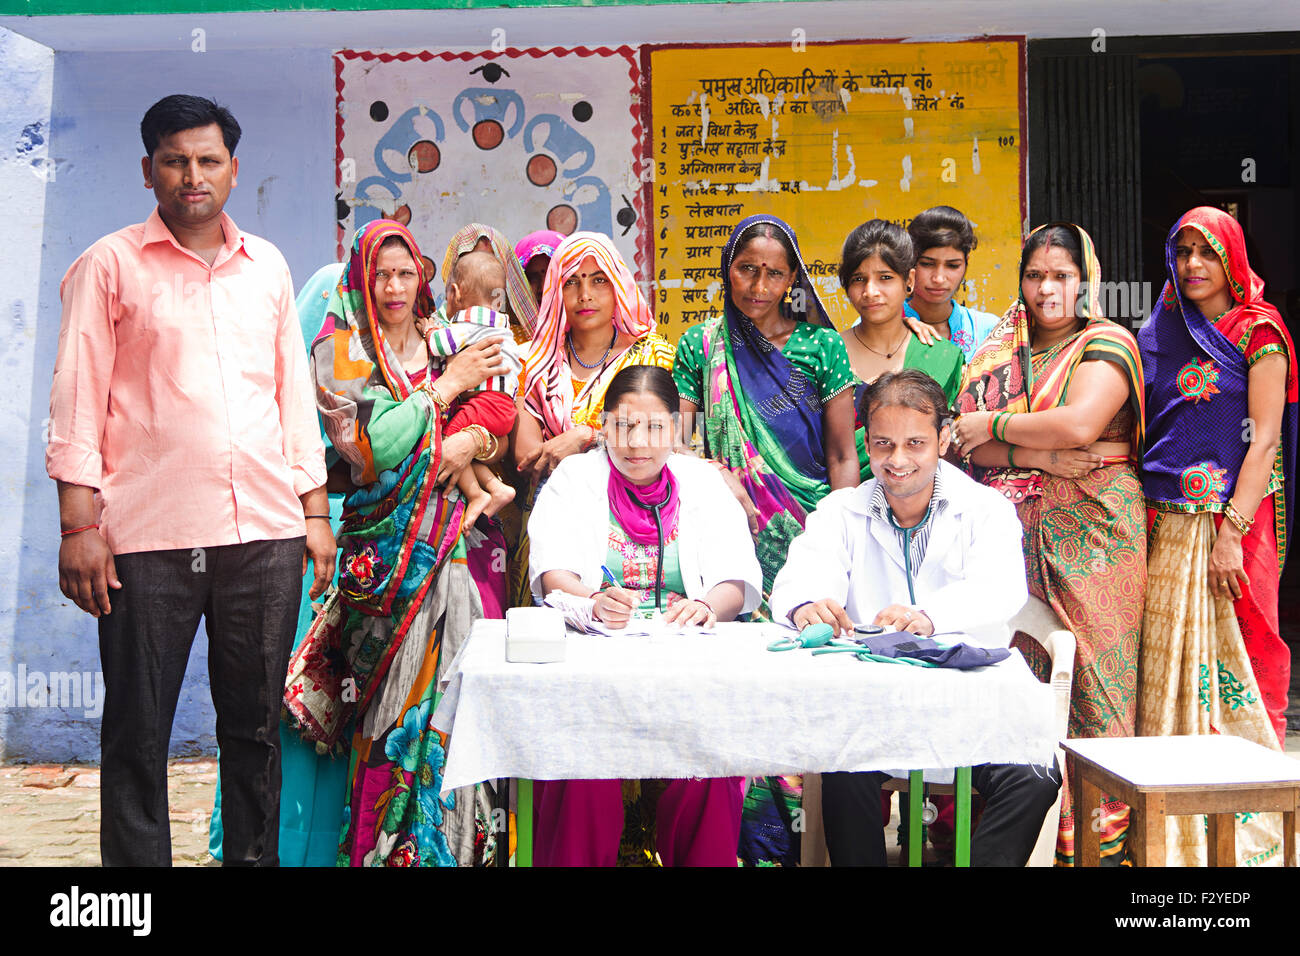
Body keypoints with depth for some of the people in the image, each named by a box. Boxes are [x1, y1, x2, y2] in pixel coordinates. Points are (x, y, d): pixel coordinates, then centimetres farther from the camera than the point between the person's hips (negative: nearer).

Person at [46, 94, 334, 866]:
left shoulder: (267, 266, 14)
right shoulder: (109, 266, 3)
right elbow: (75, 403, -1)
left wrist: (316, 511, 11)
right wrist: (80, 525, -9)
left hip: (266, 534, 4)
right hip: (149, 539, -3)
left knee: (256, 724, 10)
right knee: (138, 734, 3)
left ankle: (256, 858, 22)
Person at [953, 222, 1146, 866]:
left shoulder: (1106, 343, 1)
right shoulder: (1002, 348, 15)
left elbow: (1079, 425, -16)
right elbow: (967, 442, 4)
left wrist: (996, 426, -4)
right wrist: (1040, 455, -12)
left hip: (1091, 531, -4)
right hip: (1014, 530, 4)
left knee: (1091, 671, -4)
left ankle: (1098, 835, 4)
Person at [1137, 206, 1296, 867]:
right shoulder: (1158, 334, 14)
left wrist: (1232, 531, -17)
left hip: (1229, 518, -5)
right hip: (1161, 524, 5)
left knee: (1226, 655, -3)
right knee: (1166, 659, 5)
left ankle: (1239, 810, 9)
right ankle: (1174, 823, 14)